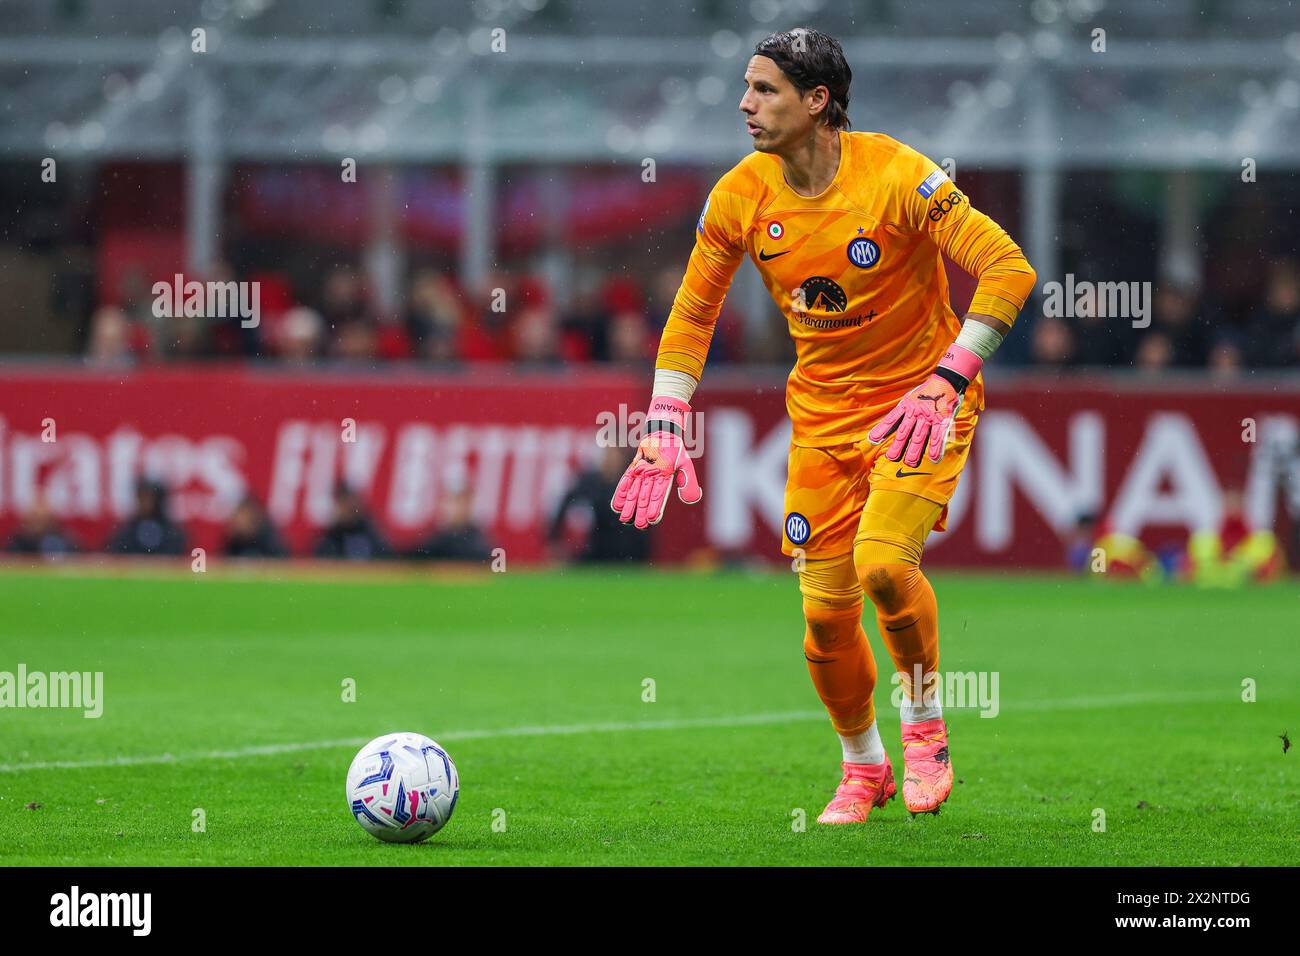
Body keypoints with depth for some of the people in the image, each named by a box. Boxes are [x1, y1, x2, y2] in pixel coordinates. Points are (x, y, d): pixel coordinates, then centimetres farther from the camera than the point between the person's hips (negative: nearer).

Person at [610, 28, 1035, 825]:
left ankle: (925, 729, 0)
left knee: (884, 562, -26)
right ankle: (864, 768, 26)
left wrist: (947, 381, -27)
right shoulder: (740, 196, -6)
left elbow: (1008, 268, -22)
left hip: (921, 400, -5)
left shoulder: (895, 177, -21)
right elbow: (692, 315, 5)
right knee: (825, 614, 1)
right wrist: (664, 429, -3)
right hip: (824, 410, 5)